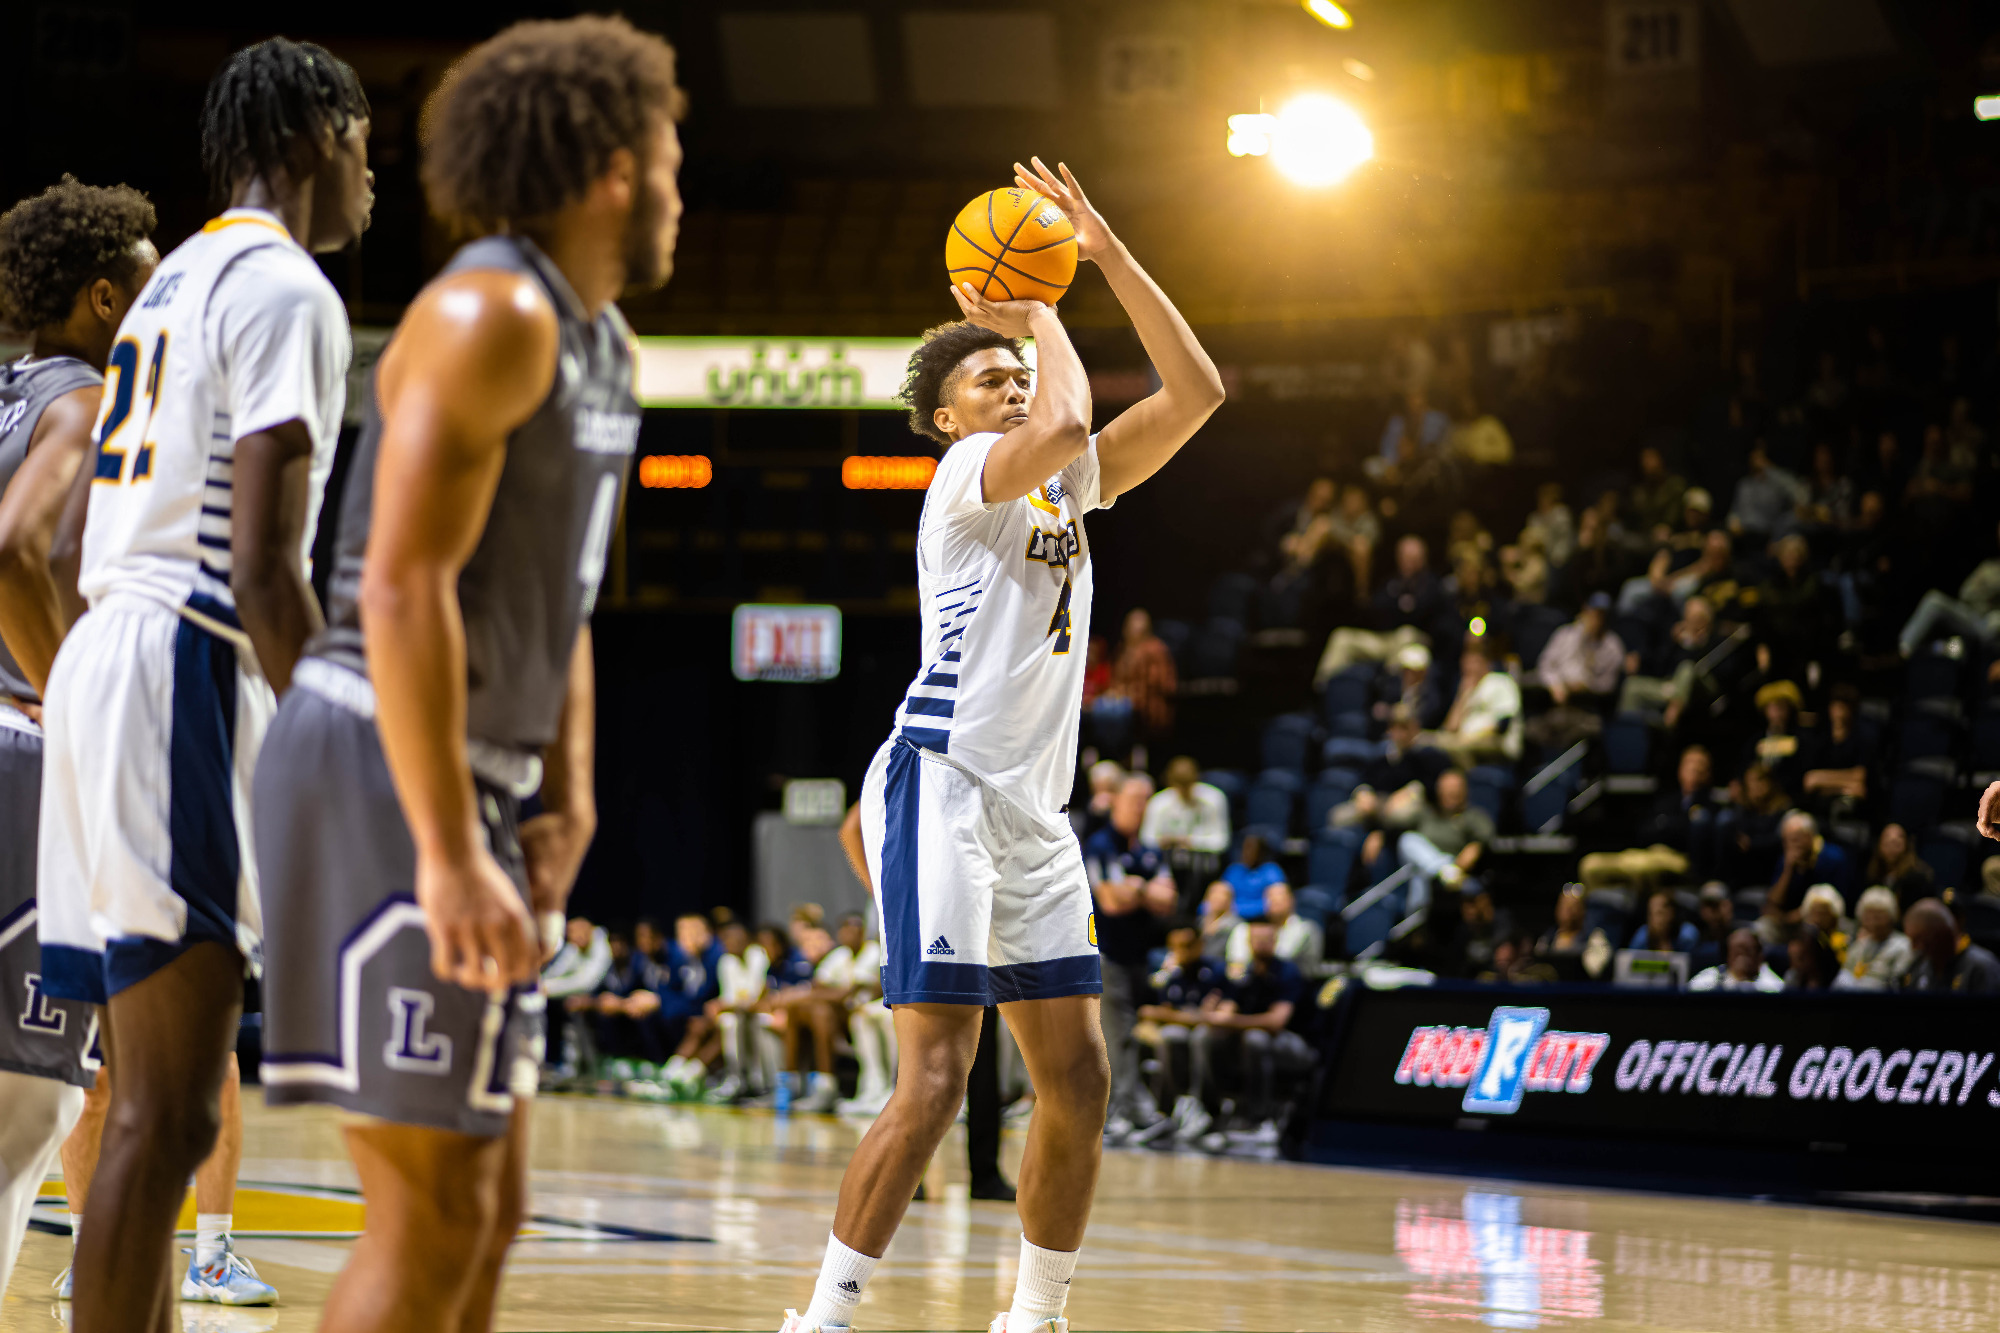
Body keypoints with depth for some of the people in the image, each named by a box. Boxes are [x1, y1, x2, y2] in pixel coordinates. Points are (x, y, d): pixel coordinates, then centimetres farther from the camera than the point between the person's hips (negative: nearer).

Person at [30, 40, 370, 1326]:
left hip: (110, 650, 10)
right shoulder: (286, 288, -9)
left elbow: (70, 550, 23)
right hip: (186, 674, -10)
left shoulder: (179, 281, 21)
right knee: (170, 1113, -11)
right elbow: (264, 568, -18)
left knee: (157, 1098, 13)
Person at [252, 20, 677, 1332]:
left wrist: (569, 796, 11)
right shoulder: (492, 316, -15)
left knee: (490, 1206, 12)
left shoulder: (603, 346, 16)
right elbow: (402, 589, -23)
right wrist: (448, 855, -26)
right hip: (383, 773, -10)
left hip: (467, 782, 10)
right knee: (434, 1212, -11)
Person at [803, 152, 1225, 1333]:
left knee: (1080, 1081, 8)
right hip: (944, 787, -8)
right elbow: (1067, 423, -25)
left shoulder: (1067, 486, 18)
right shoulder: (968, 474, -3)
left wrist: (1106, 251, 5)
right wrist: (1040, 315, -6)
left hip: (1033, 812, 8)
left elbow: (1196, 393, 10)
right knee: (935, 1081, -15)